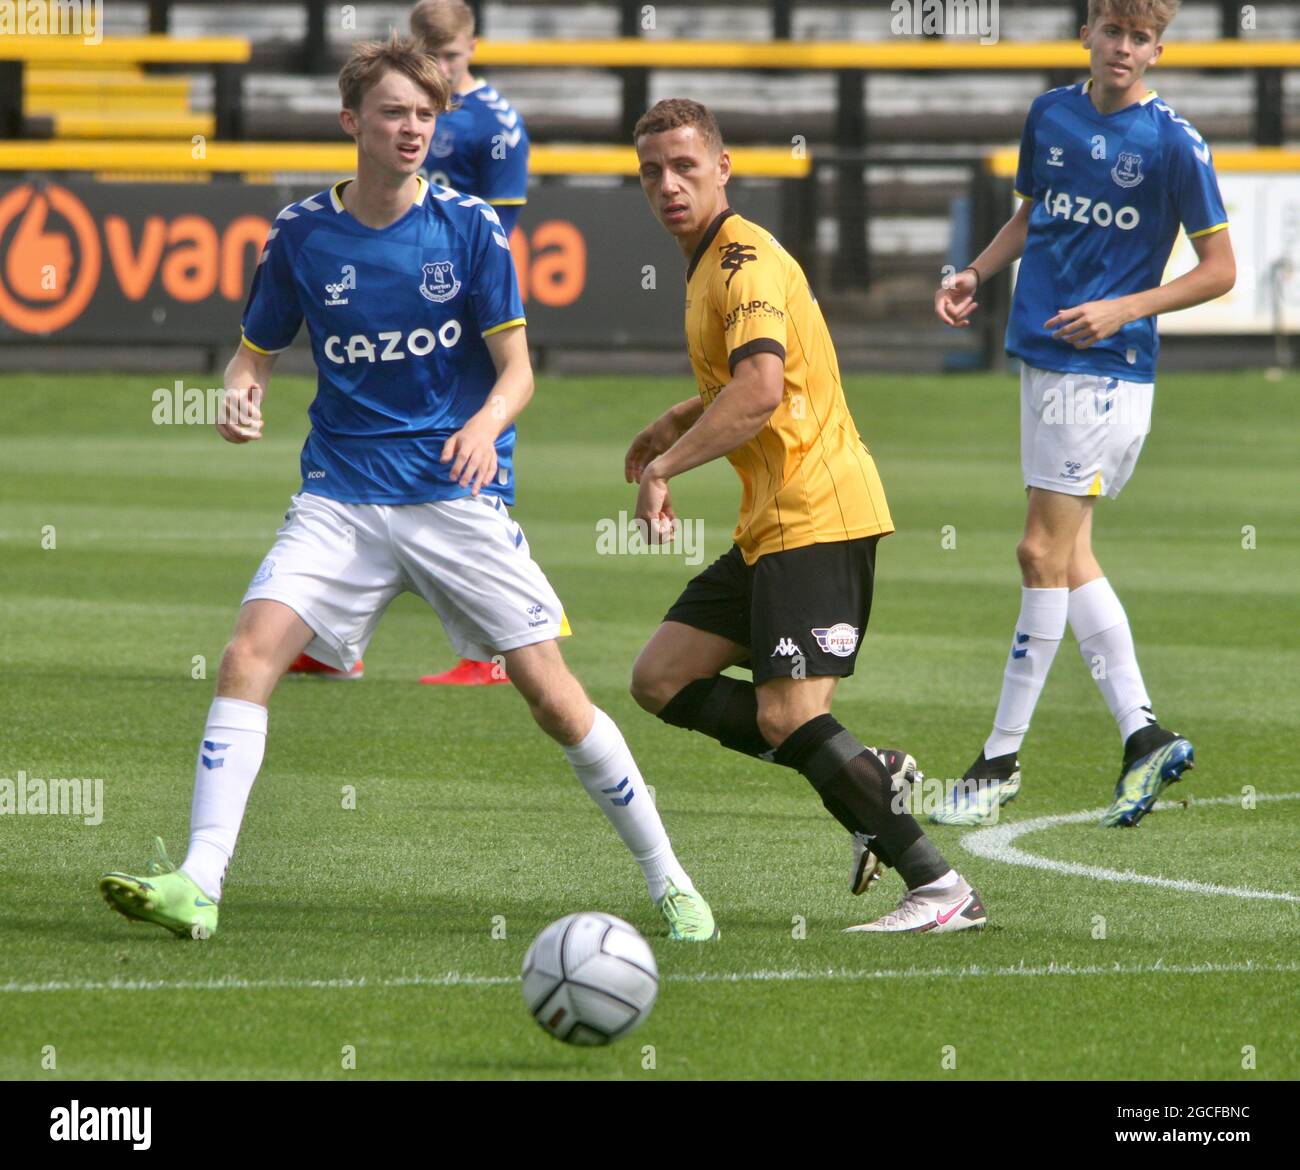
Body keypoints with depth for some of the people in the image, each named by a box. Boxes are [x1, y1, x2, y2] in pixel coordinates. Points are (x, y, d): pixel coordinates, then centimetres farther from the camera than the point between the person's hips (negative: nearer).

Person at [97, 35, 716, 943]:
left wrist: (487, 420, -25)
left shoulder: (469, 227, -4)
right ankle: (198, 885, -18)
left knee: (554, 697, -5)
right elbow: (256, 352, 12)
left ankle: (669, 882, 11)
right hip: (342, 499, 2)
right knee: (250, 654, -18)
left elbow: (517, 367, -3)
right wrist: (241, 395, -12)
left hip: (459, 495, -2)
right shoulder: (302, 235, 1)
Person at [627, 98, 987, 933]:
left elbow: (760, 390, -29)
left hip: (818, 515, -10)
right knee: (662, 679, 7)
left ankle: (941, 888, -13)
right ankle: (869, 777, 8)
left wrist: (662, 467, -25)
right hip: (774, 523, 10)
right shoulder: (711, 263, 18)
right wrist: (674, 425, 23)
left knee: (787, 716, -16)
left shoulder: (746, 259, -13)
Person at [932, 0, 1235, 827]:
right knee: (1070, 558, 8)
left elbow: (1219, 271, -6)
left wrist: (1121, 310, -17)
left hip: (1106, 367, -7)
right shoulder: (1051, 115, 8)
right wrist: (977, 275, 8)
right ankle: (1144, 737, 14)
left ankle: (1002, 762, -1)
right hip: (1044, 356, 7)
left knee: (1045, 554, -6)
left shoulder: (1172, 143, -10)